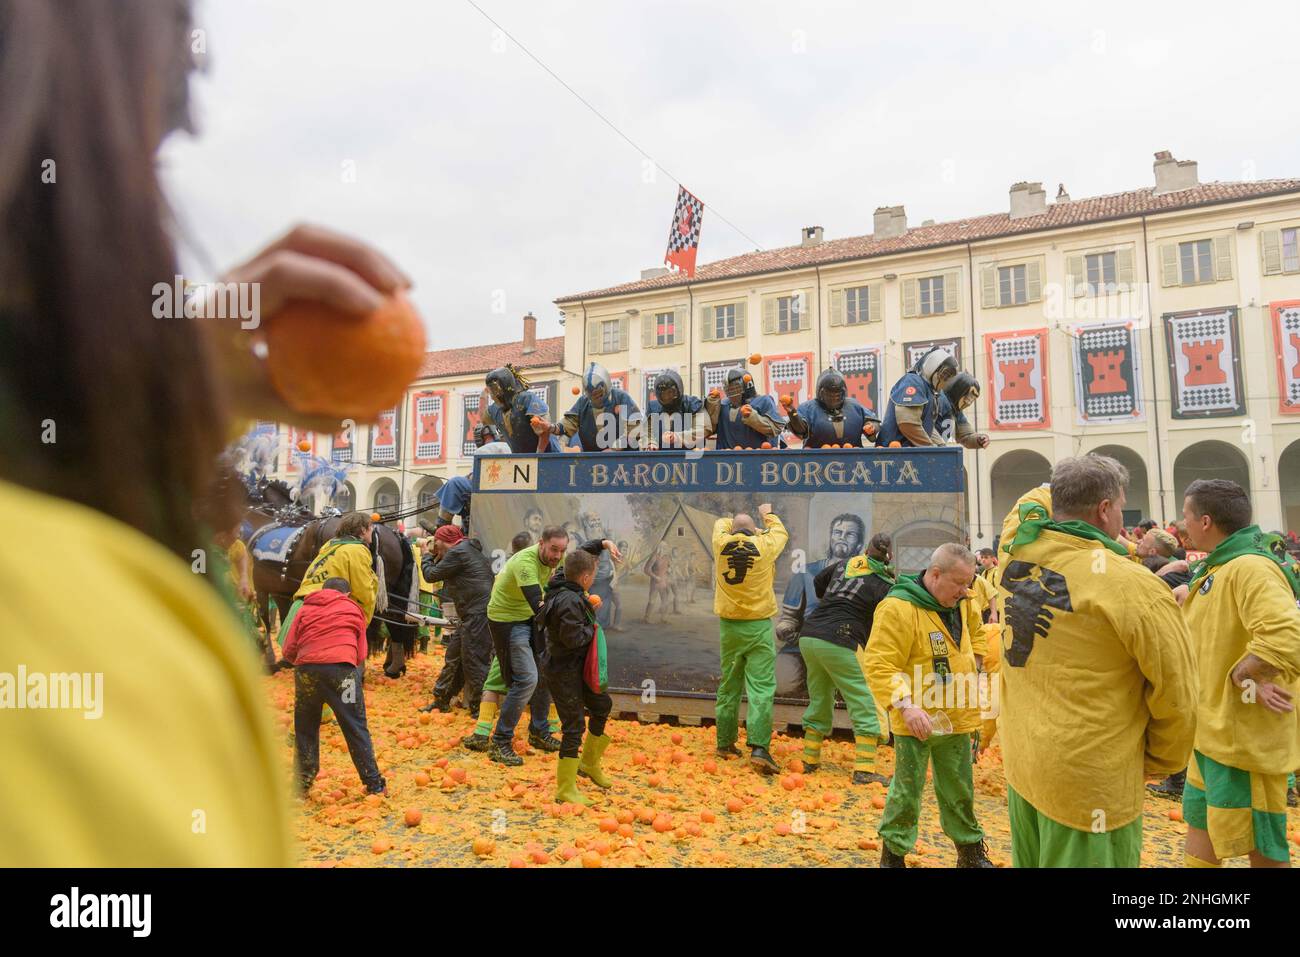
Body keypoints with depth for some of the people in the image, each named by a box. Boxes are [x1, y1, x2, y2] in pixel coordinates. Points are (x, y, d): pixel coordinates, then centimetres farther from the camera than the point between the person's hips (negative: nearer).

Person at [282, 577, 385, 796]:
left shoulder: (305, 609, 22)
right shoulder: (353, 610, 19)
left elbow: (289, 651, 13)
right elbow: (361, 654, 12)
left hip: (306, 668, 1)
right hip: (342, 667, -1)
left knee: (305, 729, 19)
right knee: (356, 728, 8)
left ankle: (302, 784, 23)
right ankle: (374, 784, 11)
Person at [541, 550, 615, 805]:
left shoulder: (569, 591, 2)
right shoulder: (570, 601, -27)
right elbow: (573, 638, -28)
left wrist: (588, 607, 9)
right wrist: (592, 628, -13)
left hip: (577, 667, 11)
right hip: (564, 672, -11)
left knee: (603, 704, 23)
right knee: (574, 726, -3)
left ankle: (589, 763, 40)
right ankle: (565, 789, 9)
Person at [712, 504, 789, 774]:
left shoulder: (721, 543, 0)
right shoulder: (764, 545, -4)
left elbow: (720, 523, 23)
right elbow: (781, 532, 19)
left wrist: (735, 523, 37)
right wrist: (768, 515, 36)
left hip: (729, 625, 3)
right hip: (758, 626, -3)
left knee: (728, 686, 13)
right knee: (761, 687, -4)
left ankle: (725, 743, 22)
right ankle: (759, 748, -12)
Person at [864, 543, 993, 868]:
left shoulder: (959, 605, 6)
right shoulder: (898, 607, -21)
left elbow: (975, 636, 28)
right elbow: (879, 665, -24)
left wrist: (973, 664, 12)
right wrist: (905, 704, -31)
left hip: (956, 717, 7)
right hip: (916, 720, -7)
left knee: (960, 789, 19)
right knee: (908, 789, 4)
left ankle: (971, 850, 37)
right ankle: (893, 852, 22)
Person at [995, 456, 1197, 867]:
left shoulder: (1016, 548, -5)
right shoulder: (1135, 588, -20)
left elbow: (1036, 499, 20)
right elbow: (1176, 698, -9)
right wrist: (1157, 764, 6)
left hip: (1019, 760, 6)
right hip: (1090, 781, -6)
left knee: (1030, 860, 22)